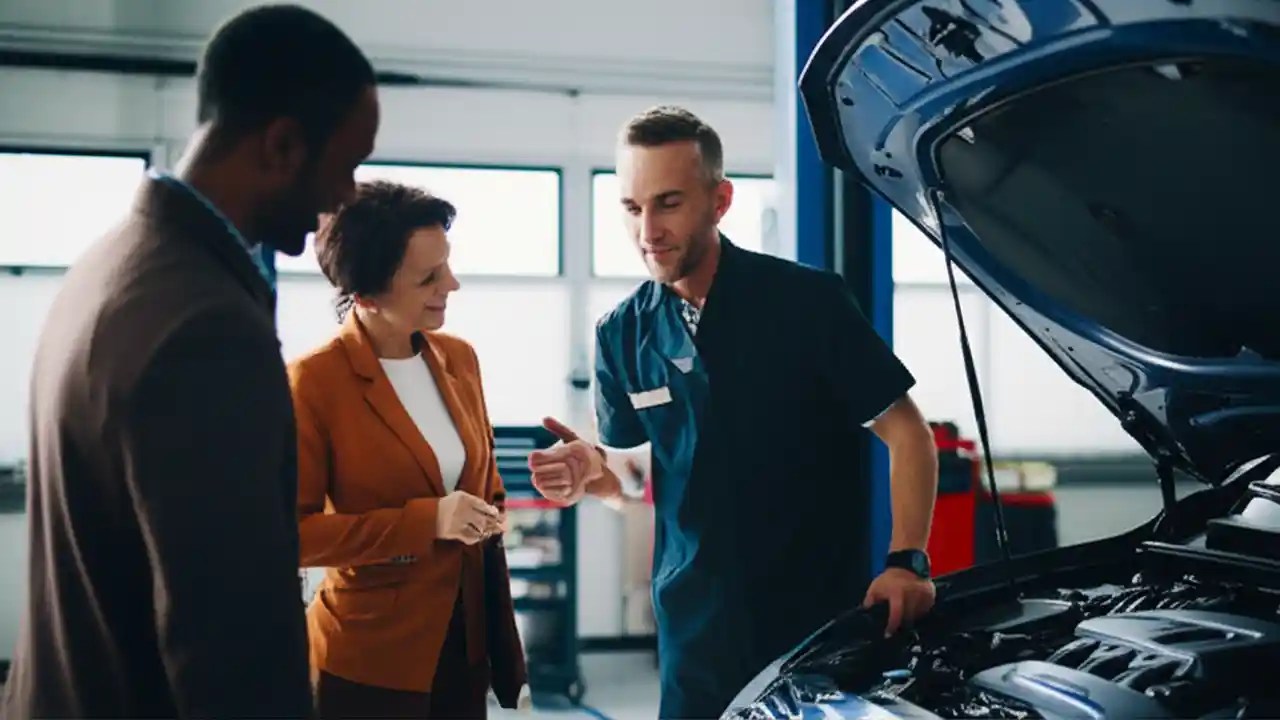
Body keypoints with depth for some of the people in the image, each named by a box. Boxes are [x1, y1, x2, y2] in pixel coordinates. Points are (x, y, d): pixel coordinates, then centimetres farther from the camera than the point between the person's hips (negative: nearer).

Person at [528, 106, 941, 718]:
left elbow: (906, 432, -6)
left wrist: (906, 562, -16)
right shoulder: (622, 334, 1)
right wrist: (594, 472, -11)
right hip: (697, 629, 3)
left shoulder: (807, 301, -11)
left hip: (825, 615, -3)